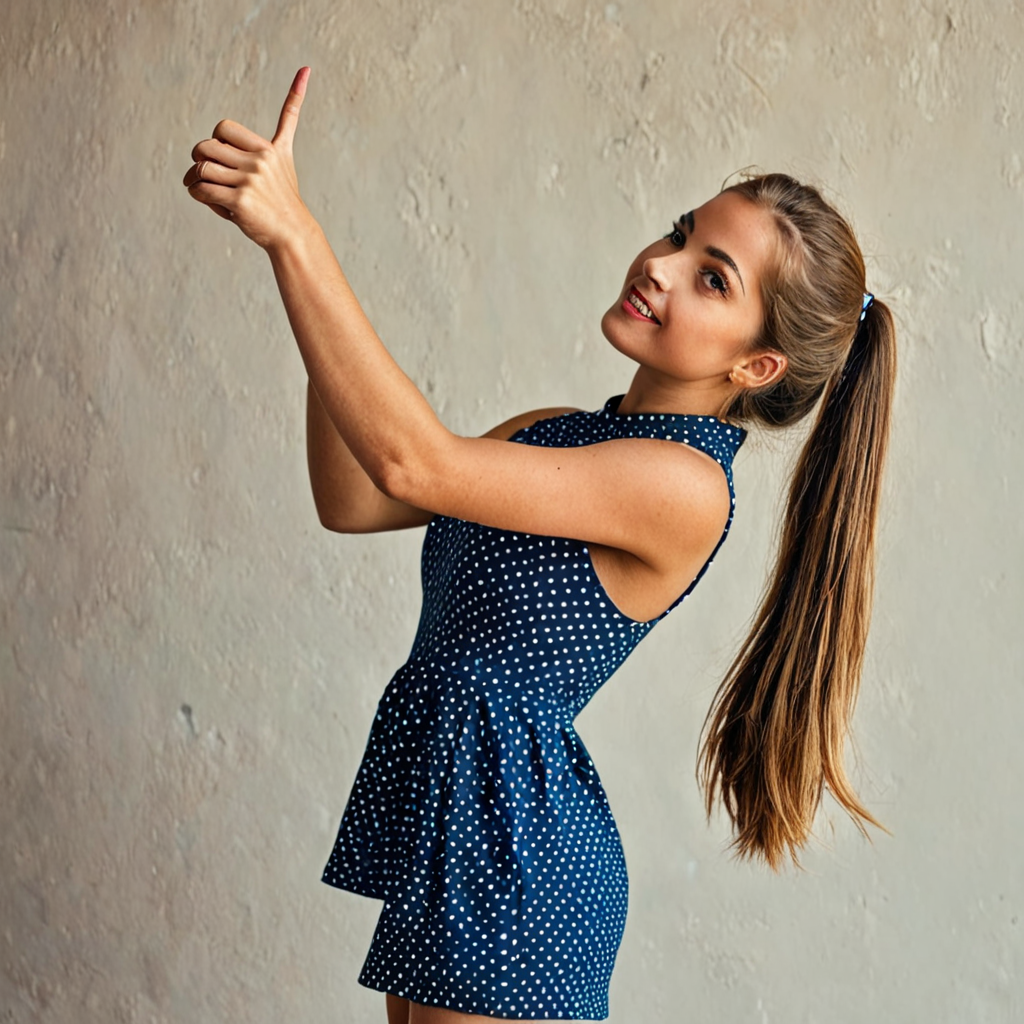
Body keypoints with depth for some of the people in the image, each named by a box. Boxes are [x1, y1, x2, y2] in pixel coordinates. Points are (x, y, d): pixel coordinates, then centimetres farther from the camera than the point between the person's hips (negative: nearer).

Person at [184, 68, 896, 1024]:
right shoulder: (565, 435, 9)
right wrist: (295, 244, -4)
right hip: (447, 820, 9)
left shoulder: (683, 486, -19)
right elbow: (350, 503, 5)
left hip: (514, 854, -9)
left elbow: (414, 463, -27)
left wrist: (291, 234, -27)